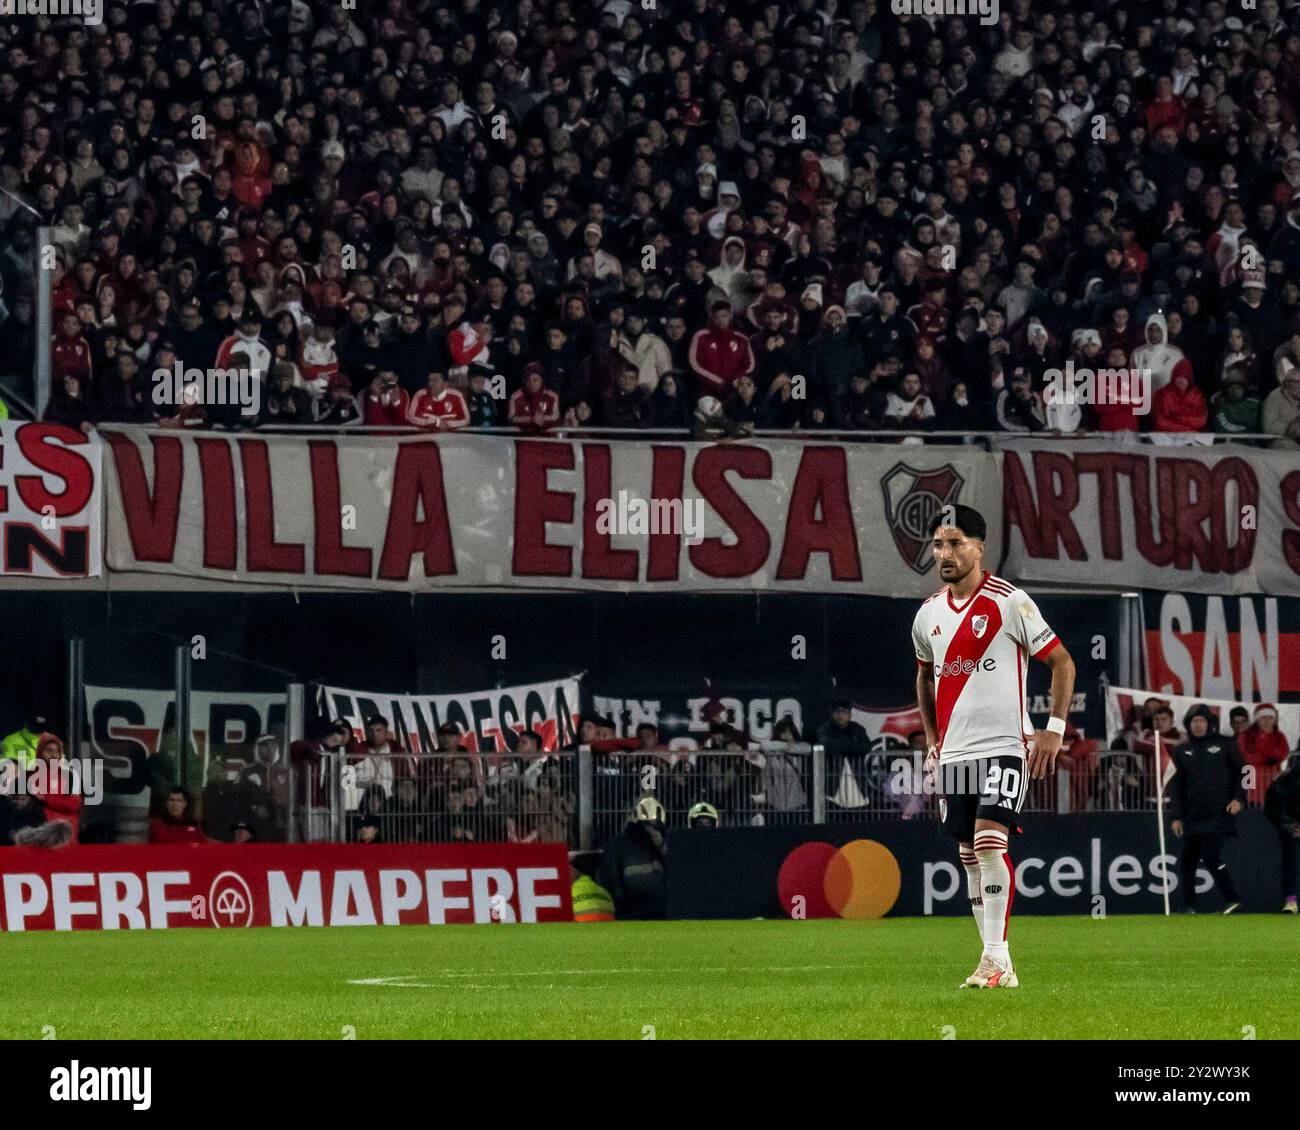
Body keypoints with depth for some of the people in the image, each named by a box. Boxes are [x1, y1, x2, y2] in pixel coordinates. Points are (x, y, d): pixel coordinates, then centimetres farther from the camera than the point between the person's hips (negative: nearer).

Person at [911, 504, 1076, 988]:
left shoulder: (1009, 602, -7)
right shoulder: (928, 614, 10)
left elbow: (1062, 662, -3)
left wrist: (1054, 729, -10)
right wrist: (932, 740, 22)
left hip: (1004, 745, -6)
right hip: (954, 751, 6)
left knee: (989, 840, -19)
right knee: (970, 854, 5)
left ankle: (997, 958, -20)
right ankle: (995, 963, 11)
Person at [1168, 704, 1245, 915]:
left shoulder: (1225, 745, 5)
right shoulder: (1181, 751, 12)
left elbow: (1241, 771, 8)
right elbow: (1176, 785, 12)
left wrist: (1238, 798, -7)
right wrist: (1175, 816, 5)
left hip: (1219, 814, -4)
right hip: (1192, 817, 4)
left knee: (1211, 857, -15)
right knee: (1187, 861, 3)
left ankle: (1231, 899, -9)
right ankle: (1189, 905, 12)